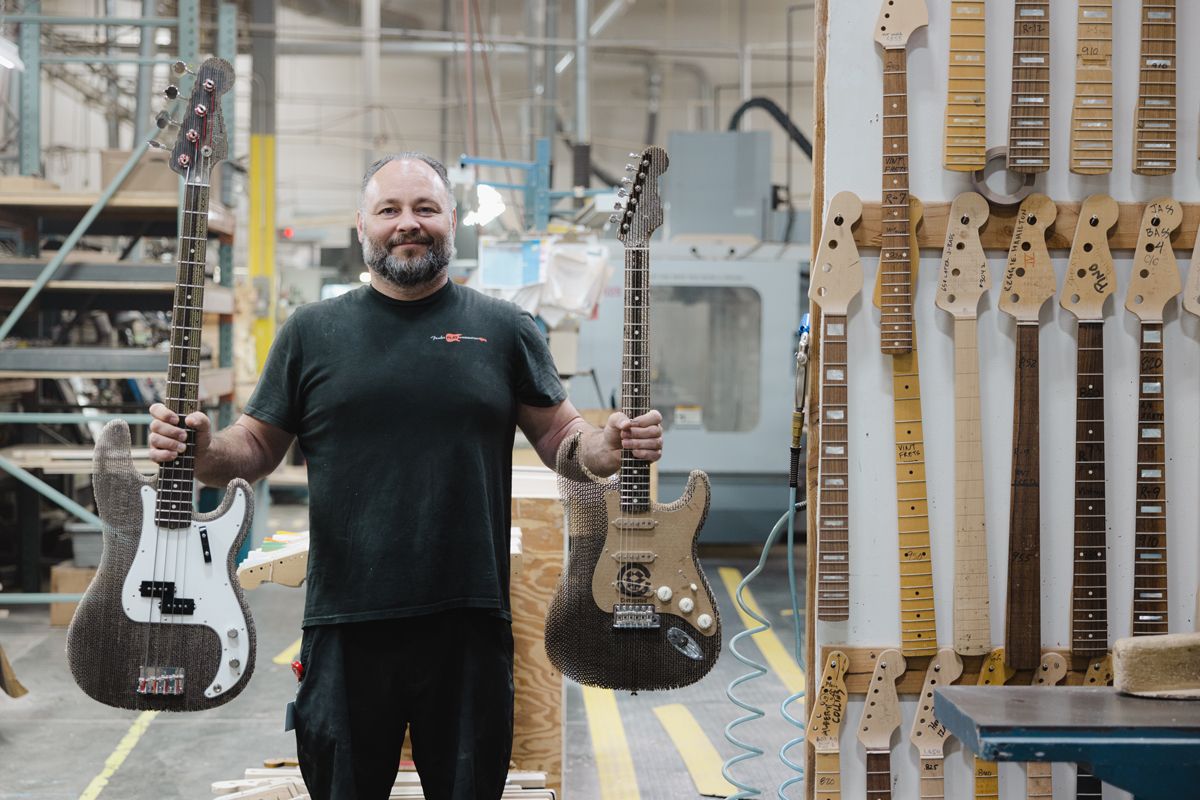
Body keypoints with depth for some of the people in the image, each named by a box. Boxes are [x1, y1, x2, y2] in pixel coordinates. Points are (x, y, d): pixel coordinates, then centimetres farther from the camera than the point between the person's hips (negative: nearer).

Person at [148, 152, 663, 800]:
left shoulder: (504, 330, 7)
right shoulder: (312, 332, 7)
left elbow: (561, 436, 9)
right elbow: (256, 447, 10)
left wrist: (612, 444, -11)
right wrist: (201, 452, -11)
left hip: (469, 623, 0)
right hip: (346, 625, 0)